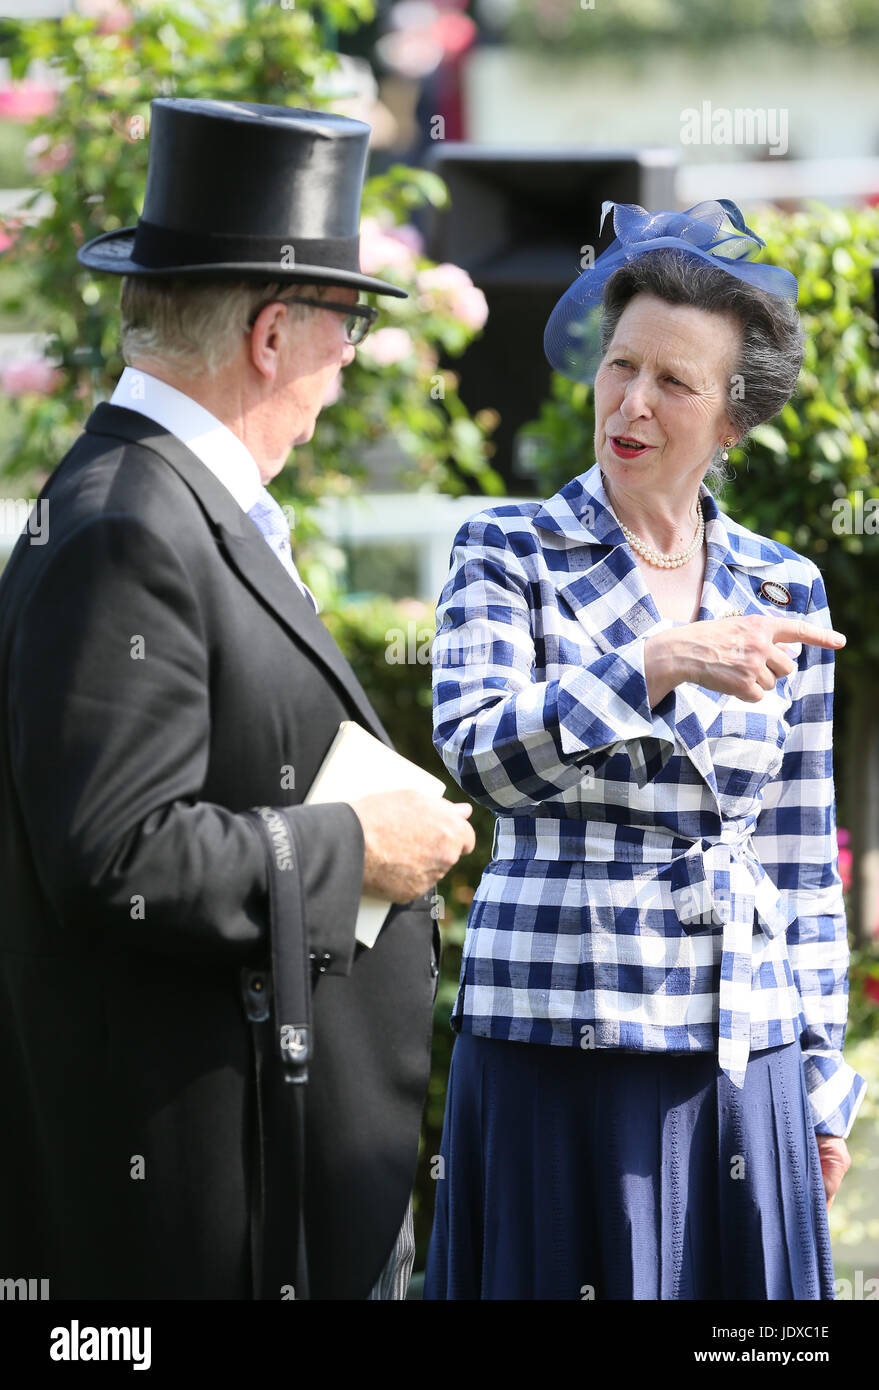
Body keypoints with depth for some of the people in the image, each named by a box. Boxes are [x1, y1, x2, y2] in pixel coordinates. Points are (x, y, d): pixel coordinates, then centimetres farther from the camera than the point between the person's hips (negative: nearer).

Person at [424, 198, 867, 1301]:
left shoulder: (784, 590, 9)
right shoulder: (511, 555, 1)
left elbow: (801, 858, 13)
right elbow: (477, 753, -16)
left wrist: (823, 1078, 12)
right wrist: (655, 667, -27)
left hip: (742, 1066, 3)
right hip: (558, 1052, -3)